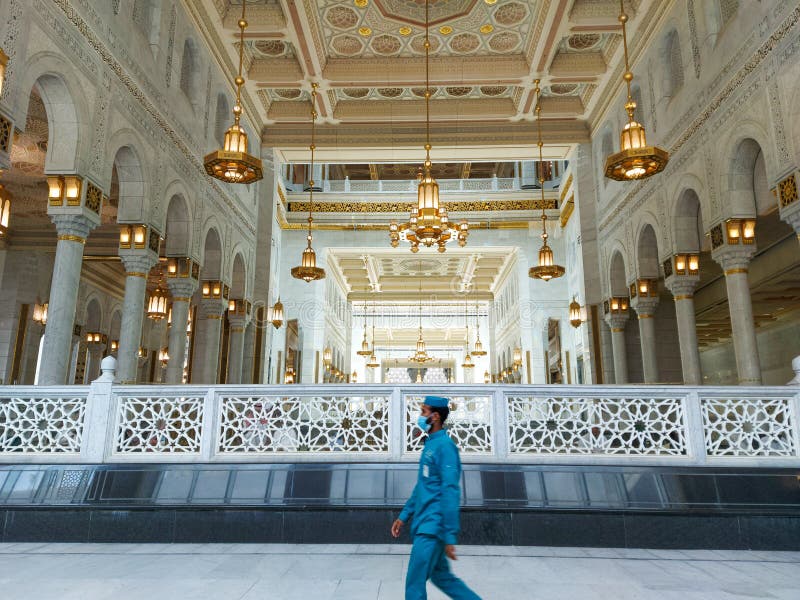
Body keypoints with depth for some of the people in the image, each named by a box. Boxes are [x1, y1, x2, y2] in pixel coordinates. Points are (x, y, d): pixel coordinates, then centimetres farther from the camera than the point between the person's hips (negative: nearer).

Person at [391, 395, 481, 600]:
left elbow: (450, 492, -21)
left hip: (433, 526, -9)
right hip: (425, 525, 9)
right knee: (441, 576, 17)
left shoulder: (444, 445, -16)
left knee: (414, 583, -2)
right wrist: (404, 516, 21)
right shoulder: (430, 444, 12)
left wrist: (450, 536, -22)